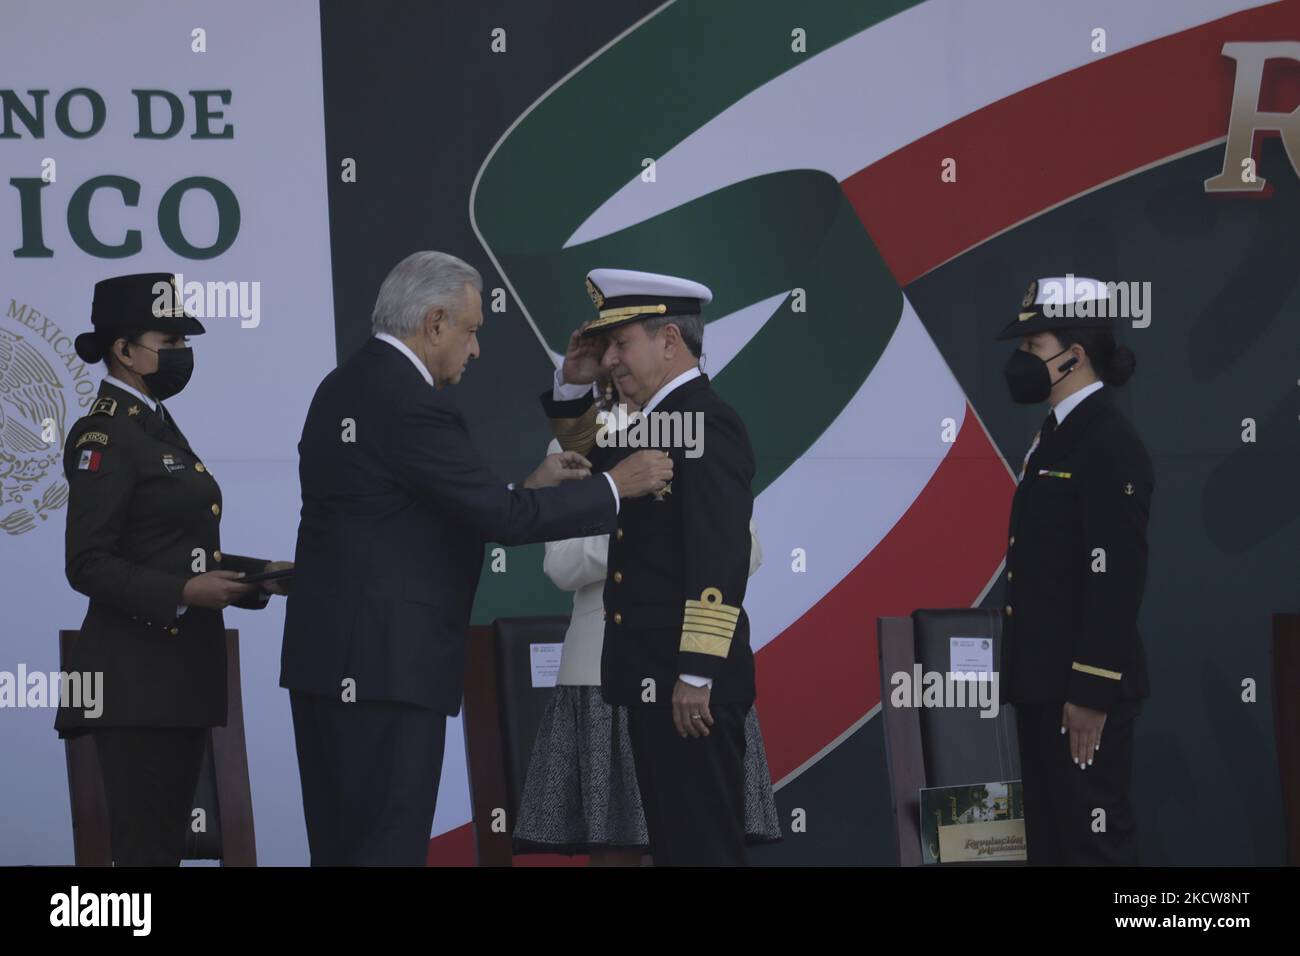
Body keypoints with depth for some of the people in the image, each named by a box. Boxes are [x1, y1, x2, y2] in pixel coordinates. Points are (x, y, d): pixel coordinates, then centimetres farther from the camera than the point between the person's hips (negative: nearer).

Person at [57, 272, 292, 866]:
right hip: (134, 676, -10)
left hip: (183, 671, 10)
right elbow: (88, 565, -17)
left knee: (168, 839, 11)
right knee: (144, 846, -9)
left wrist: (257, 575, 11)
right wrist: (183, 591, -24)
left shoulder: (158, 427, 18)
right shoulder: (105, 437, -12)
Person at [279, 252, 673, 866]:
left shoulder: (342, 389, 14)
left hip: (324, 655, 10)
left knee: (338, 847, 12)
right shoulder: (409, 402, -17)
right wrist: (615, 487, -6)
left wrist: (528, 490, 16)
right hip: (385, 665, -10)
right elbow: (500, 518, -17)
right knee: (388, 846, -7)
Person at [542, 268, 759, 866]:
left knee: (702, 845, -7)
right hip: (651, 680, 10)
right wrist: (573, 387, 16)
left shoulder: (707, 424, -14)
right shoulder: (662, 424, 16)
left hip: (690, 686, -10)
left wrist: (697, 677, -24)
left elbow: (719, 559, -21)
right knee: (671, 841, 12)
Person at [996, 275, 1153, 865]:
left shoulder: (1109, 445, -15)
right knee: (1050, 839, 14)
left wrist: (1090, 693, -23)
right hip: (1044, 684, 10)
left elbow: (1117, 578, -21)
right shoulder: (1056, 436, 15)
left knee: (1094, 840, -5)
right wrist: (1029, 682, 17)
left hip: (1084, 689, -10)